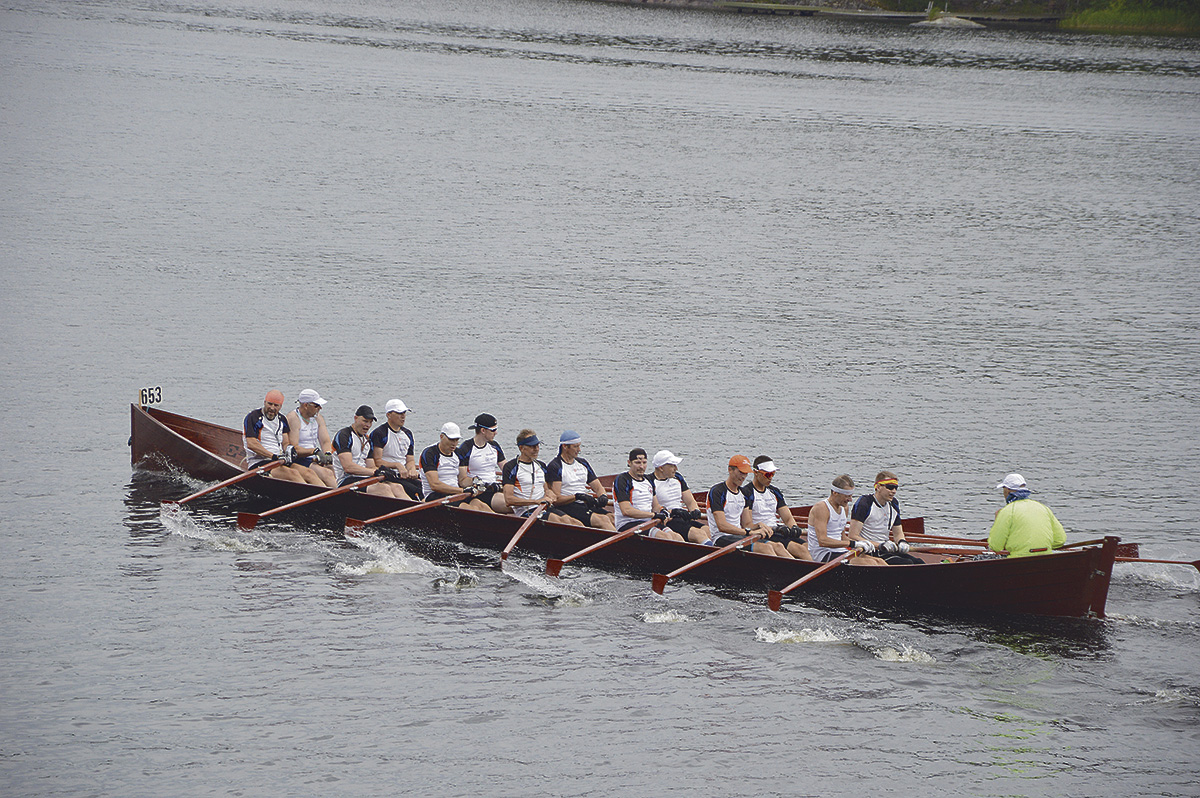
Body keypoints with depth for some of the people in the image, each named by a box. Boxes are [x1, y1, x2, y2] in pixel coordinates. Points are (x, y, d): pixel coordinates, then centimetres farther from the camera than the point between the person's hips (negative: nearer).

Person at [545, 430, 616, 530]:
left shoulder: (582, 463, 21)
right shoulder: (555, 467, -2)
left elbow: (598, 488, 22)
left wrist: (603, 496, -3)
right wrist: (578, 496, -23)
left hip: (586, 506, 7)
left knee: (612, 518, -24)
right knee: (602, 520, -30)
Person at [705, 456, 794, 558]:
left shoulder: (742, 493, 16)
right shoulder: (717, 491, -10)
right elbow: (722, 526, -20)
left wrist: (758, 526, -6)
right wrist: (749, 532, -27)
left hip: (739, 536, 8)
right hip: (721, 539, -8)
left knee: (777, 546, -16)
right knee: (765, 548, -28)